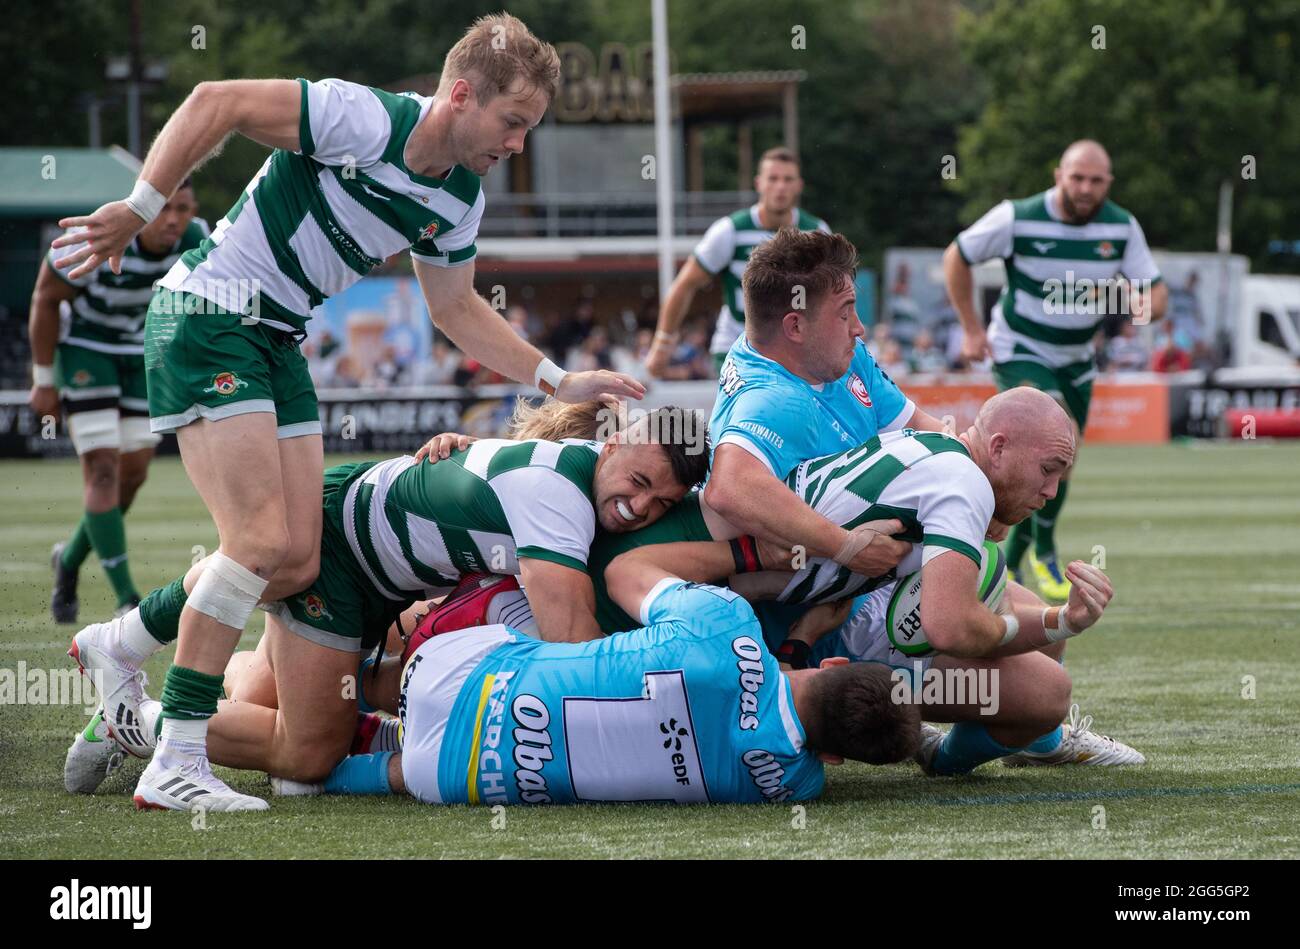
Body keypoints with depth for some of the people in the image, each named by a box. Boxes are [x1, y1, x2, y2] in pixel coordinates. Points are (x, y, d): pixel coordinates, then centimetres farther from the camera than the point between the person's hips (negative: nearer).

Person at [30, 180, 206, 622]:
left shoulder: (195, 241, -17)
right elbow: (45, 299, -15)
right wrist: (43, 382, -9)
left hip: (141, 354, 5)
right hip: (85, 350, -5)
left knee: (133, 474, 3)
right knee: (103, 469, -14)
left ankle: (70, 560, 29)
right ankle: (127, 598, -13)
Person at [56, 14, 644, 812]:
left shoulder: (461, 199, 4)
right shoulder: (364, 121, -22)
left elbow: (456, 308, 18)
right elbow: (216, 102, -22)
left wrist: (559, 380, 12)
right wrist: (141, 210, -24)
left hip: (279, 343, 9)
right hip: (206, 318, -9)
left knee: (299, 562, 2)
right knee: (263, 539, -18)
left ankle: (118, 648, 22)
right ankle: (175, 767, -14)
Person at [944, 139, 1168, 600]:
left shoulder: (1123, 228, -9)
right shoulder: (1018, 218, -18)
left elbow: (1156, 291, -6)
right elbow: (956, 257, -5)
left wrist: (1146, 305, -31)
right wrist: (972, 329, -5)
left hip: (1075, 360, 5)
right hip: (1019, 351, -5)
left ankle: (1008, 568, 28)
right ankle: (1044, 553, -15)